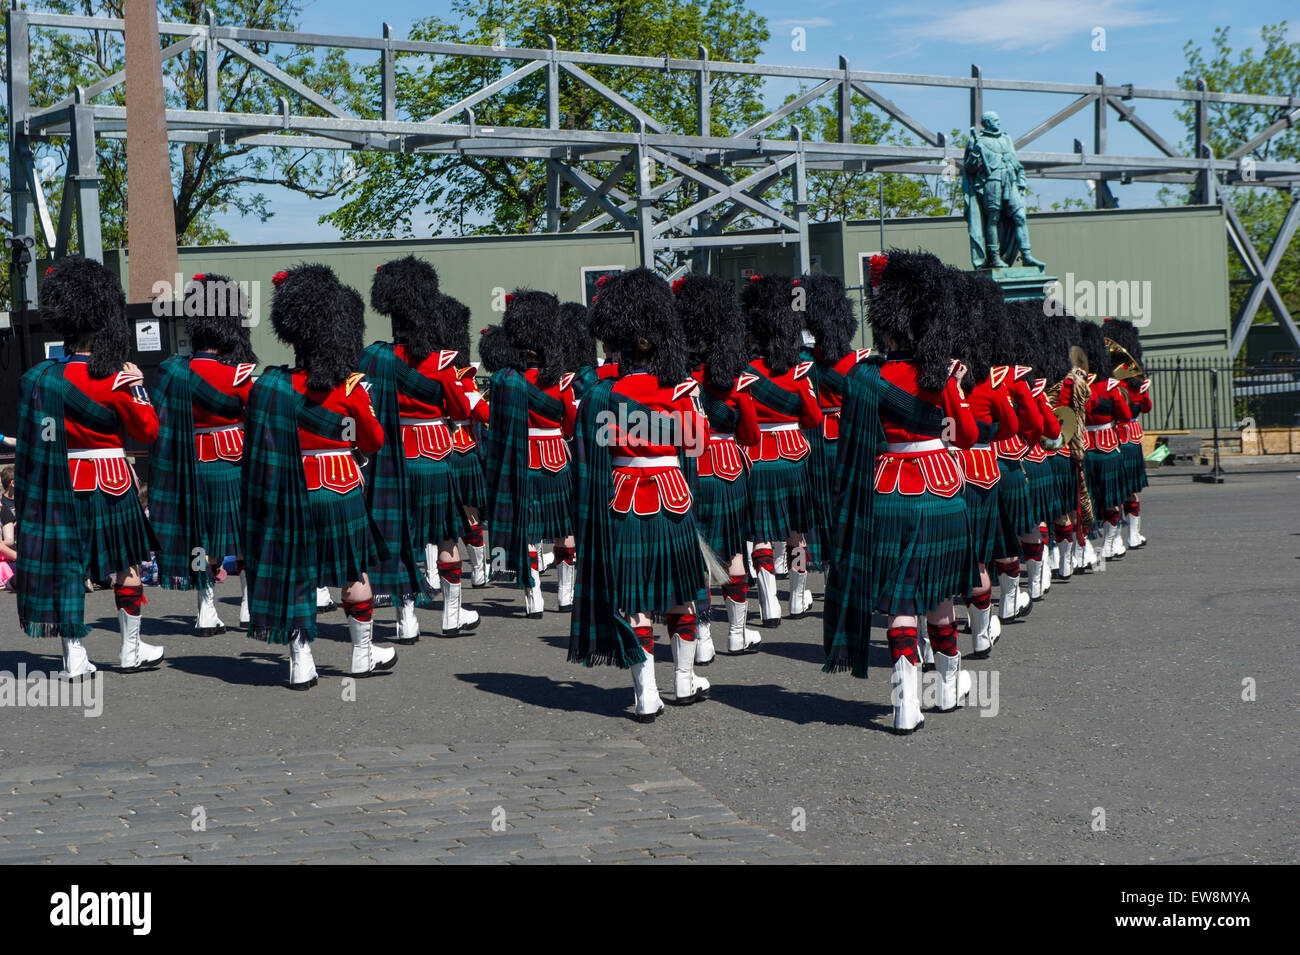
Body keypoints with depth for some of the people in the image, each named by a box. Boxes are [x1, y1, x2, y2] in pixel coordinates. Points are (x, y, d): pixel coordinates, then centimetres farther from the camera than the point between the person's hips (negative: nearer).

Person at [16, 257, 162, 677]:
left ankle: (74, 655, 5)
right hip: (111, 482, -4)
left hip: (63, 480, 4)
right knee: (127, 563, 9)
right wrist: (138, 386, 4)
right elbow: (147, 430, -4)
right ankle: (131, 649, 18)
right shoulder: (114, 379, -12)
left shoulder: (43, 378, 0)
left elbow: (39, 435, 9)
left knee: (69, 564, 7)